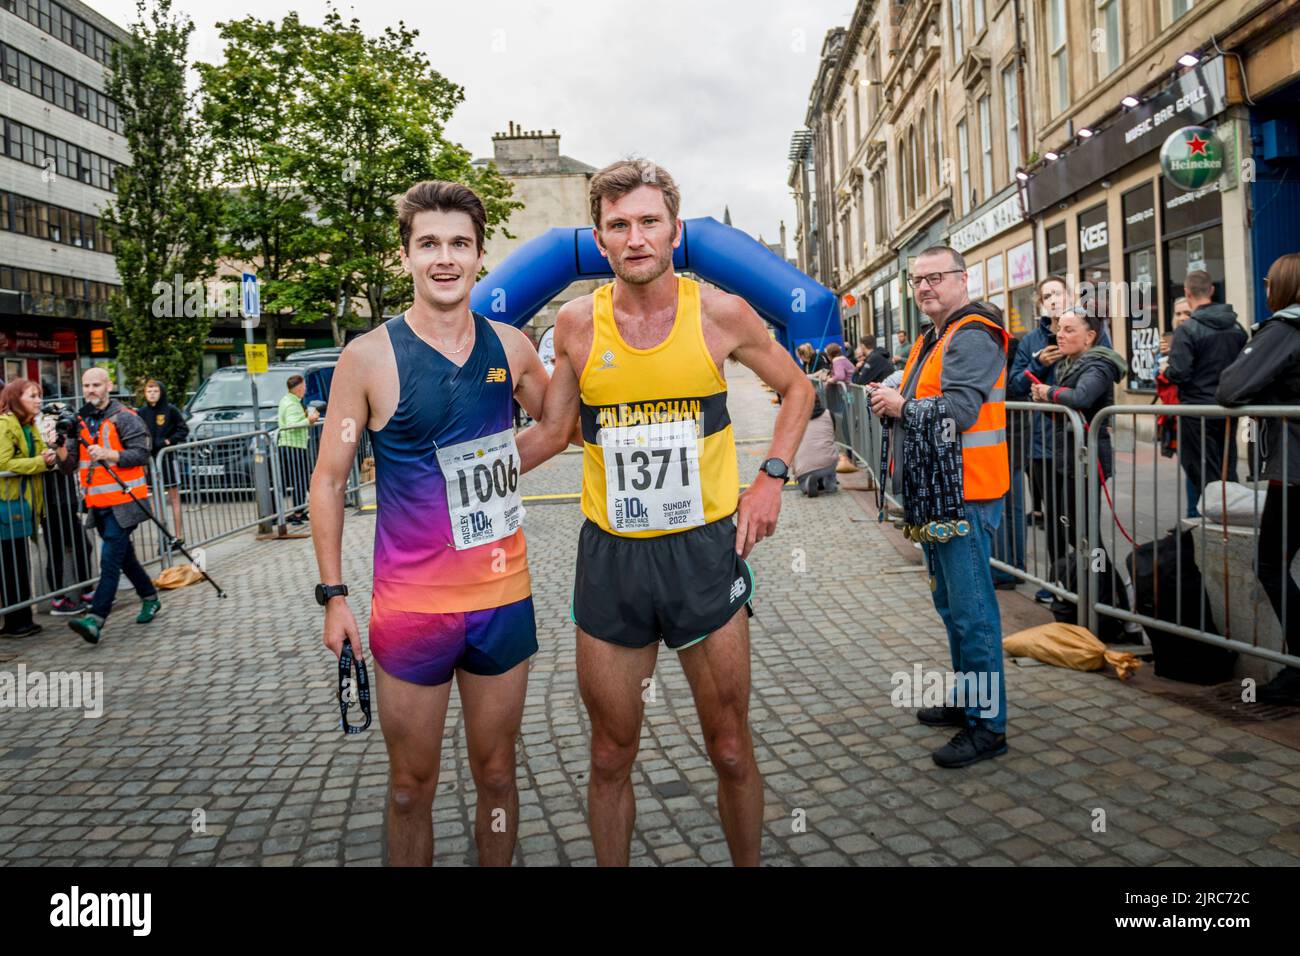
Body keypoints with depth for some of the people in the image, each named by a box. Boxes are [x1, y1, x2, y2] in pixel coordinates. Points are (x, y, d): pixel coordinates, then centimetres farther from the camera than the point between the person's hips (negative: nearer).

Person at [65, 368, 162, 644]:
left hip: (123, 500, -7)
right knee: (124, 555, 17)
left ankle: (96, 619, -16)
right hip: (98, 503, 7)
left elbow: (141, 453, -15)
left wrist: (108, 454, -27)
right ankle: (150, 598, 33)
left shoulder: (125, 418, -7)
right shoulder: (80, 420, 12)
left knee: (110, 560, -12)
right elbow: (70, 461, 6)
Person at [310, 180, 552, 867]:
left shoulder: (510, 346, 2)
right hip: (411, 604, -2)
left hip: (503, 597, 3)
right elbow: (329, 479, -2)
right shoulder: (370, 356, -7)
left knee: (496, 775, 17)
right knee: (411, 787, 12)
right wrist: (333, 594, -5)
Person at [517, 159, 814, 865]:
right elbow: (552, 431, 10)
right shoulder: (576, 323, -2)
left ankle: (748, 862, 35)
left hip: (706, 548, 0)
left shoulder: (720, 314, -5)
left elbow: (796, 389, 11)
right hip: (610, 555, 1)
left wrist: (770, 477, -1)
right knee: (611, 758, 12)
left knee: (731, 750, 11)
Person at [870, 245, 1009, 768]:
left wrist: (902, 407, -12)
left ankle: (987, 724, 2)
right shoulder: (930, 341, 20)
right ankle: (965, 698, 33)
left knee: (971, 610, -6)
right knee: (950, 603, 19)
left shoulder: (972, 337, -13)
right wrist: (890, 401, 1)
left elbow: (959, 410, -24)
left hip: (964, 494, -11)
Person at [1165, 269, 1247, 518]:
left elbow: (1179, 373, -19)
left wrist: (1165, 371, 1)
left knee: (1204, 474, 2)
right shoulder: (1236, 327, 5)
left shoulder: (1187, 330, -14)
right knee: (1228, 472, 13)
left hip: (1198, 408, -6)